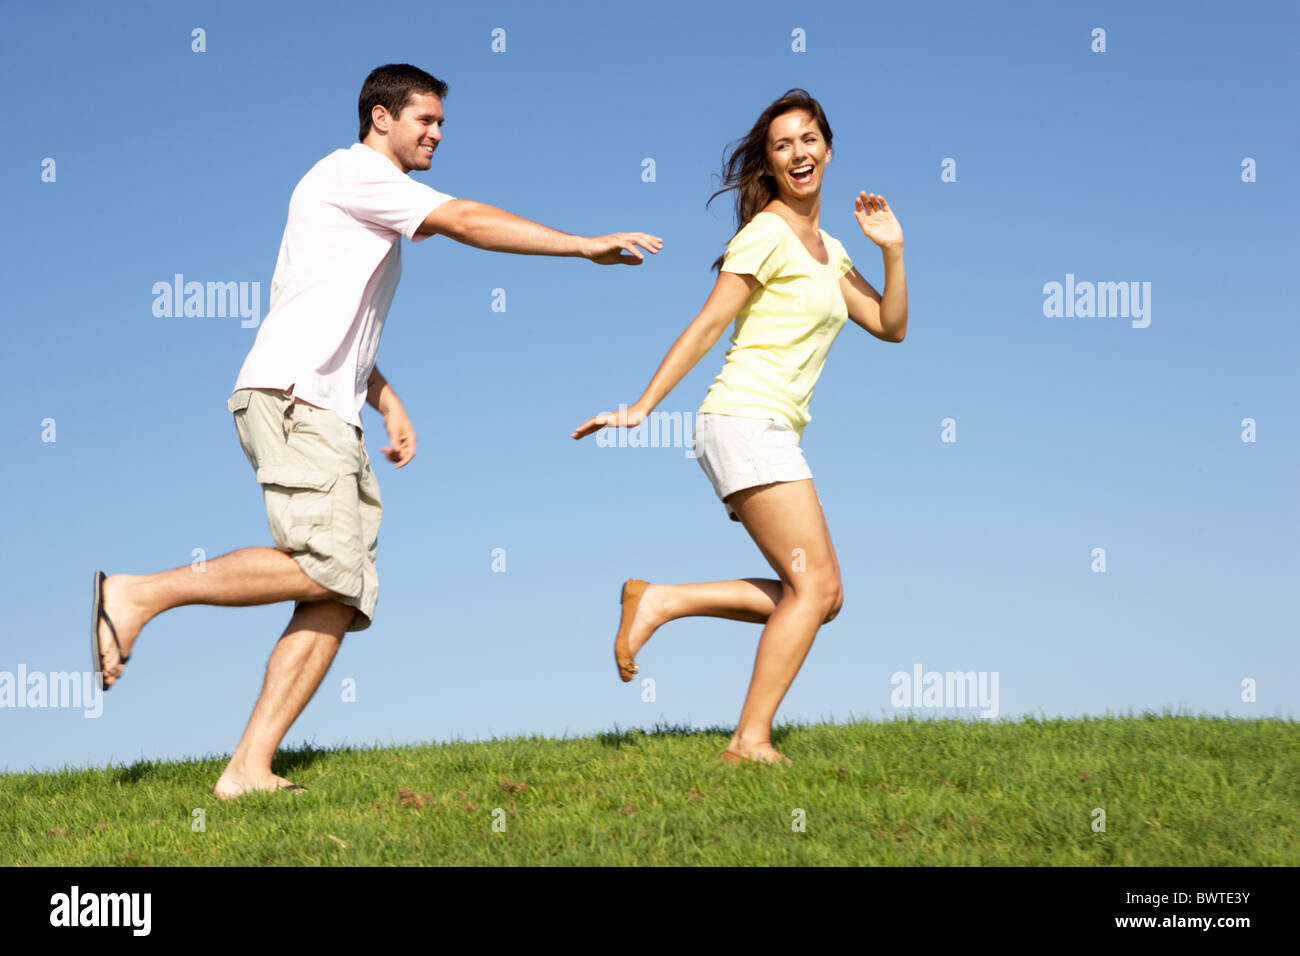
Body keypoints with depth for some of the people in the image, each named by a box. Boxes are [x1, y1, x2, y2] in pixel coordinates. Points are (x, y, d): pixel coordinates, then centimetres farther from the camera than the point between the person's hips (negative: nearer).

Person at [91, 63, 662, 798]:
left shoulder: (378, 210, 29)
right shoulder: (352, 172, 0)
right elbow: (468, 222, -10)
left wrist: (390, 405, 19)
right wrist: (586, 246, -10)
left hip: (334, 420, 10)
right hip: (291, 399, -10)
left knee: (344, 599, -4)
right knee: (327, 566, -24)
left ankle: (250, 770, -9)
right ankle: (137, 595, -13)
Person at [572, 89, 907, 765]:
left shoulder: (826, 250, 21)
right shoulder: (767, 234, -5)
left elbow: (891, 327, 19)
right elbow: (706, 326, -11)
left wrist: (893, 251, 6)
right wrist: (642, 406, -15)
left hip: (774, 433, 9)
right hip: (745, 422, -9)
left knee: (817, 596, 5)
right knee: (817, 587, -14)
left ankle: (658, 601, 3)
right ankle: (750, 742, -13)